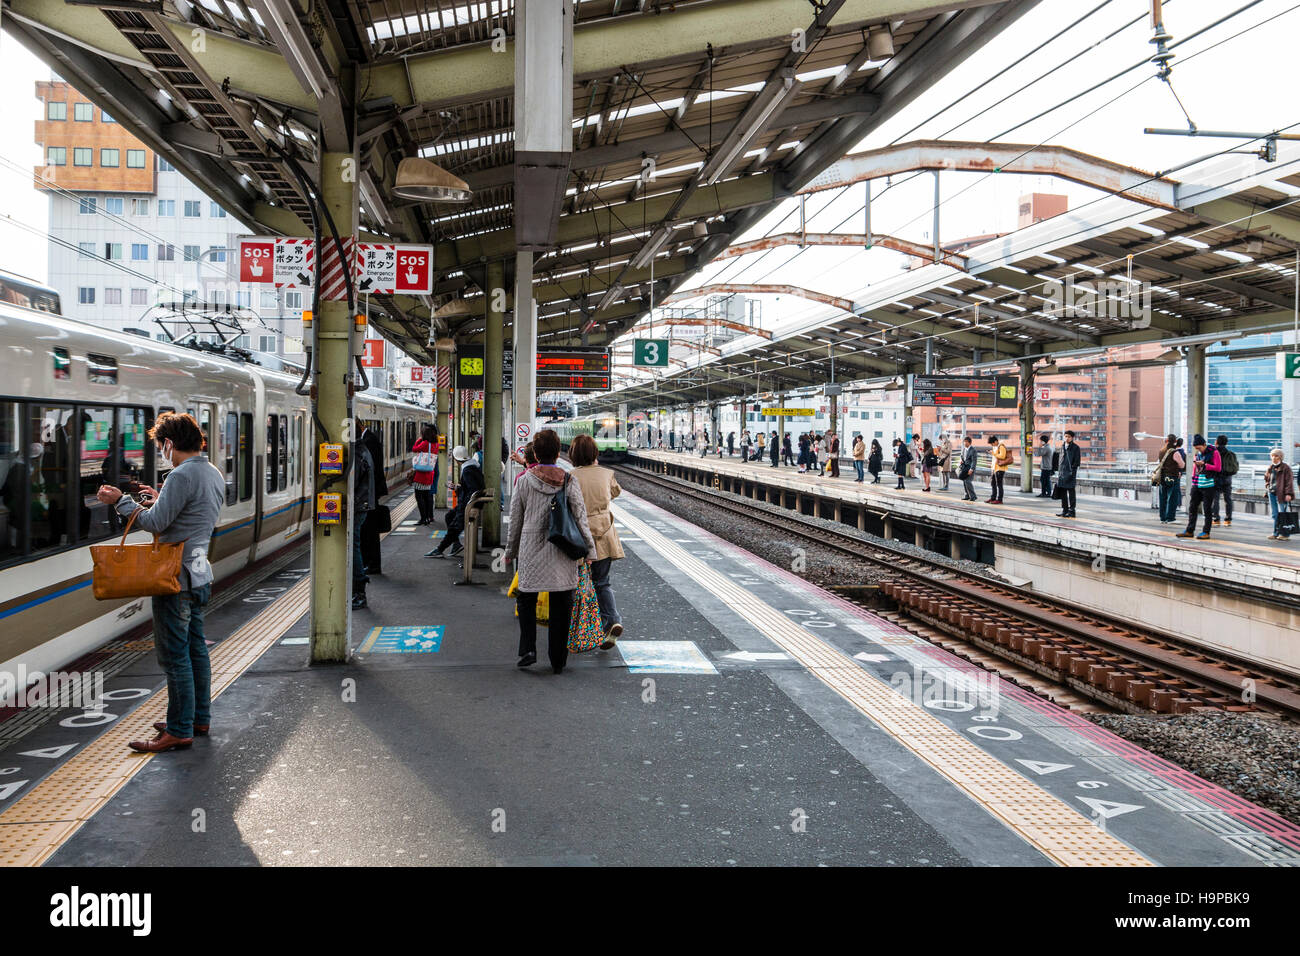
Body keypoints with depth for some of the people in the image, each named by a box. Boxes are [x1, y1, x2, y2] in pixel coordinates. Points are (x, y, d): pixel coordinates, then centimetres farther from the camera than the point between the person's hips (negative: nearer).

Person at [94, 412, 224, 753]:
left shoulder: (183, 476, -18)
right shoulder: (213, 474, 10)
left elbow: (154, 523, -18)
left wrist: (120, 501, -5)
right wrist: (161, 500, 22)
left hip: (176, 578, -10)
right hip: (199, 574, 10)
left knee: (174, 655, -3)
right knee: (196, 648, 17)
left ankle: (179, 731, 2)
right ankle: (199, 718, 26)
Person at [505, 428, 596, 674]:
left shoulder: (524, 481, -4)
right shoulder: (568, 482, -5)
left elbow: (515, 520, 3)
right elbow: (581, 519, -5)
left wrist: (511, 551, 14)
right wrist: (590, 550, 4)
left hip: (530, 552, 0)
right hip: (562, 554, 0)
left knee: (526, 601, 17)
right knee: (560, 607, 8)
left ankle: (528, 649, 2)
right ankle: (557, 660, 13)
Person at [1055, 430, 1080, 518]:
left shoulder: (1075, 447, -3)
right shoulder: (1062, 447, 15)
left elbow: (1077, 461, -7)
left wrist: (1073, 472, -13)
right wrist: (1059, 471, 15)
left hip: (1070, 472, -6)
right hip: (1062, 472, 6)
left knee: (1071, 491, -4)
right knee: (1063, 492, 8)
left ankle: (1071, 511, 0)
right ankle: (1064, 509, 16)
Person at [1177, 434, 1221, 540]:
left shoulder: (1214, 452, -5)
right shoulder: (1198, 453, 14)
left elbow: (1218, 467, -10)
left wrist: (1204, 464, -14)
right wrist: (1193, 481, 17)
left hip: (1209, 484, -6)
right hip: (1197, 484, 6)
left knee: (1207, 509, 0)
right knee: (1192, 507, 6)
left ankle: (1206, 532, 5)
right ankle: (1189, 531, 11)